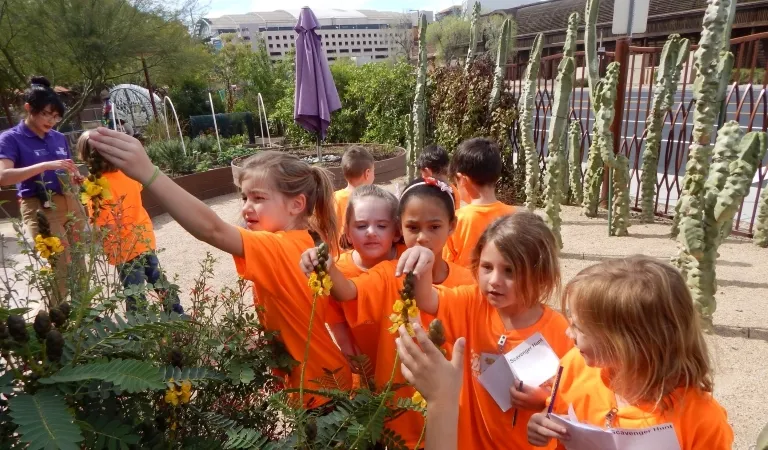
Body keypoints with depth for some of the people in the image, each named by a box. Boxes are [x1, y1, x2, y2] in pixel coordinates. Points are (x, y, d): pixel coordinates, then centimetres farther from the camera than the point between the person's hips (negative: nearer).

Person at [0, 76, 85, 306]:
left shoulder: (59, 138, 13)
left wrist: (76, 178, 0)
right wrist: (46, 165, -25)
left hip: (71, 204, 5)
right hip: (39, 209, -5)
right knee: (61, 268, -9)